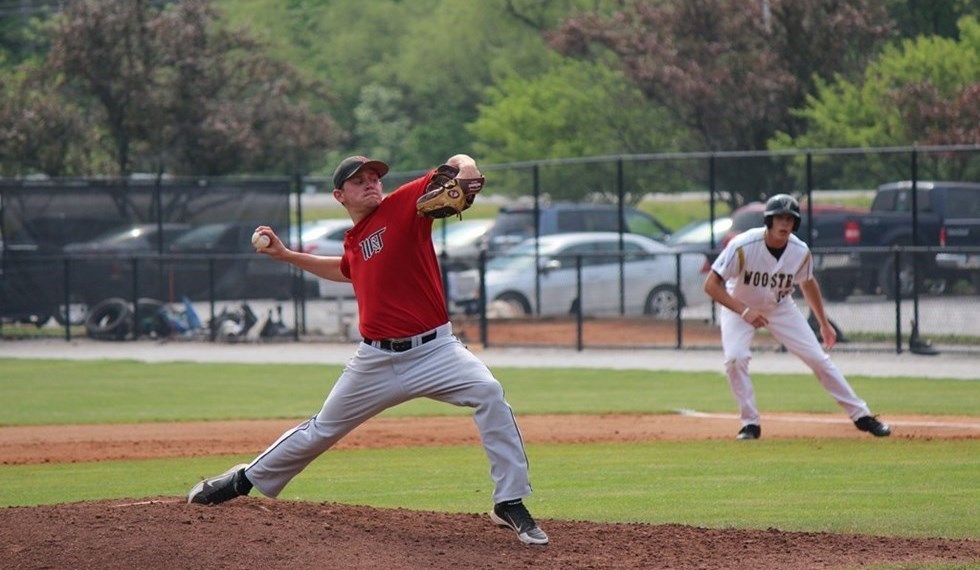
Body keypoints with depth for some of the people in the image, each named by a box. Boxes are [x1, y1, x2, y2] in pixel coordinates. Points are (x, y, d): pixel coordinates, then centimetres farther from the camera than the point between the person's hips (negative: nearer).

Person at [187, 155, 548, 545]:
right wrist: (286, 256, 34)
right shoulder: (354, 241, 12)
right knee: (324, 429, 18)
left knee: (488, 393, -30)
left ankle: (510, 504, -24)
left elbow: (457, 164, -13)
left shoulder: (403, 206, -6)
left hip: (433, 350, -5)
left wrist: (465, 172, -36)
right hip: (376, 359, 5)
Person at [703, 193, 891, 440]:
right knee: (735, 358, -26)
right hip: (739, 307, -3)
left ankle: (861, 415, 8)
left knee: (818, 358, -3)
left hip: (780, 307, 3)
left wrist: (824, 324, 11)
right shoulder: (743, 246, -32)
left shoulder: (800, 252, -19)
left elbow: (808, 284, 3)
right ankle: (750, 423, -9)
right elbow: (711, 284, -31)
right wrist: (744, 311, -41)